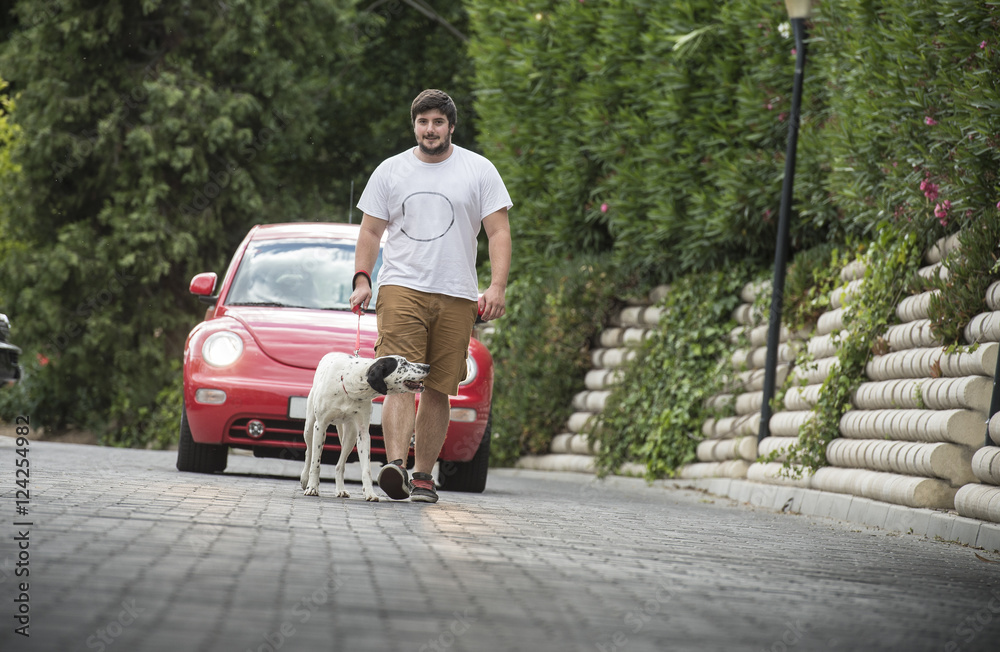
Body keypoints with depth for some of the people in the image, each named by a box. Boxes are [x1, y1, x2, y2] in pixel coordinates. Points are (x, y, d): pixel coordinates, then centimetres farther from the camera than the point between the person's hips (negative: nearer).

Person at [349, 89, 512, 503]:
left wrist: (497, 287, -9)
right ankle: (396, 465, -28)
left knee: (438, 390, 2)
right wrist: (362, 280, -1)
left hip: (456, 297, 1)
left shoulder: (479, 171, 7)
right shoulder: (390, 171, 10)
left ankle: (423, 477, 8)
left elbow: (499, 232, 4)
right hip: (401, 287, 0)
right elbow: (370, 232, 13)